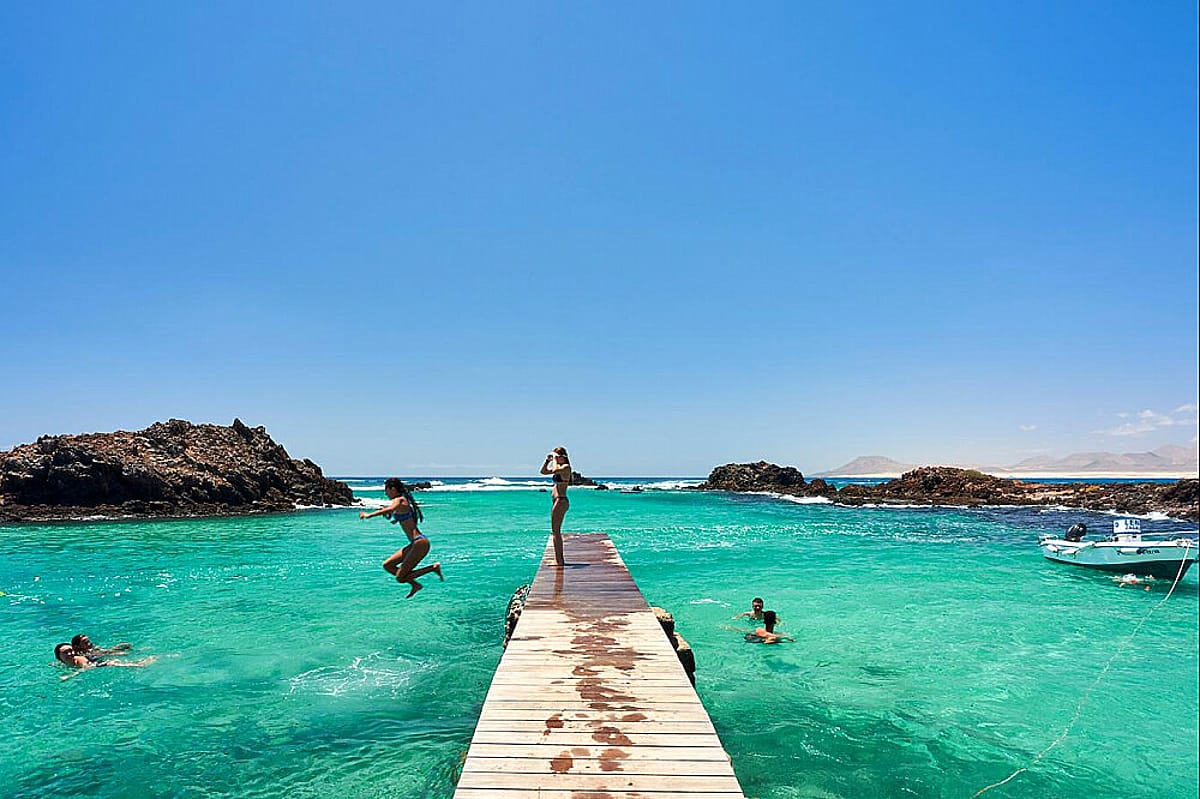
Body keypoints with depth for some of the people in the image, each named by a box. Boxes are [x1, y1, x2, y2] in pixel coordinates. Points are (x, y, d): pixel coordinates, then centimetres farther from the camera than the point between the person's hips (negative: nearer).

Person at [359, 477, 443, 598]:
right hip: (415, 544, 10)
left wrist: (369, 515, -33)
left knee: (400, 578, -5)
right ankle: (415, 584, 17)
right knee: (387, 565, 15)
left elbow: (390, 509, -34)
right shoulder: (403, 501, 17)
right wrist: (389, 513, 16)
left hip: (420, 543, -10)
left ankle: (433, 567, -3)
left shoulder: (399, 500, -10)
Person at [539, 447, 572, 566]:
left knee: (555, 531, -8)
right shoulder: (559, 467, 16)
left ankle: (559, 560, -5)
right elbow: (543, 471, 24)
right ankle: (559, 560, 20)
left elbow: (555, 470, -31)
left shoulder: (566, 467, -11)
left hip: (561, 501, -10)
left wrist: (555, 459, -15)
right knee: (556, 531, 14)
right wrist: (547, 460, 11)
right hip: (557, 501, 10)